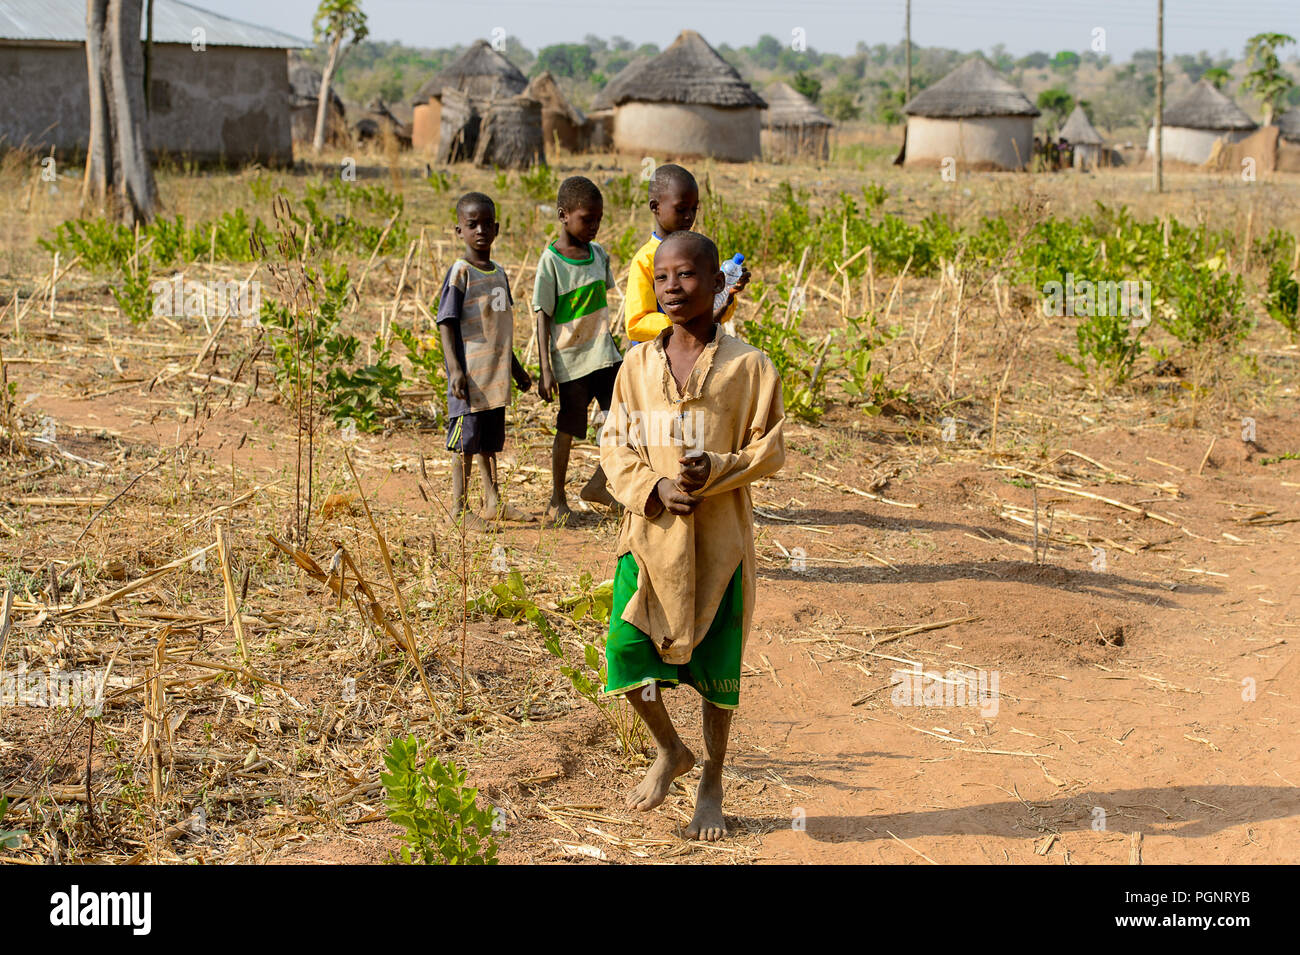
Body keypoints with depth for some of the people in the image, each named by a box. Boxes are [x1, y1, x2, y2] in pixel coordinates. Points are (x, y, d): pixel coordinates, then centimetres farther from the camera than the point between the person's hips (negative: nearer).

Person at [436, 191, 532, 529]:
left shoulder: (499, 273, 12)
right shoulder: (460, 273, -9)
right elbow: (446, 324, -12)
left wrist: (515, 368, 26)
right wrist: (454, 369, -20)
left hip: (495, 374, 7)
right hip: (470, 373, -7)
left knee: (490, 439, 15)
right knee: (466, 440, -2)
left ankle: (493, 502, 23)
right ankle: (460, 507, 5)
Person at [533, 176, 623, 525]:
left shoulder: (599, 254, 4)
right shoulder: (551, 261, -12)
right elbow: (543, 317, -10)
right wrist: (545, 369, -13)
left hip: (604, 355, 5)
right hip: (570, 360, -5)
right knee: (567, 430, 6)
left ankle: (598, 484, 15)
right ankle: (557, 498, 24)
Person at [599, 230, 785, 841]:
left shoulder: (748, 366, -5)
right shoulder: (638, 364, 4)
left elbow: (768, 452, -3)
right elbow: (614, 445, 6)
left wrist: (714, 471, -20)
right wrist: (652, 487, -12)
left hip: (719, 539, -2)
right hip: (649, 532, 2)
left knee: (717, 665, 6)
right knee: (627, 653, -3)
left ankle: (711, 785, 27)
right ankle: (670, 752, 27)